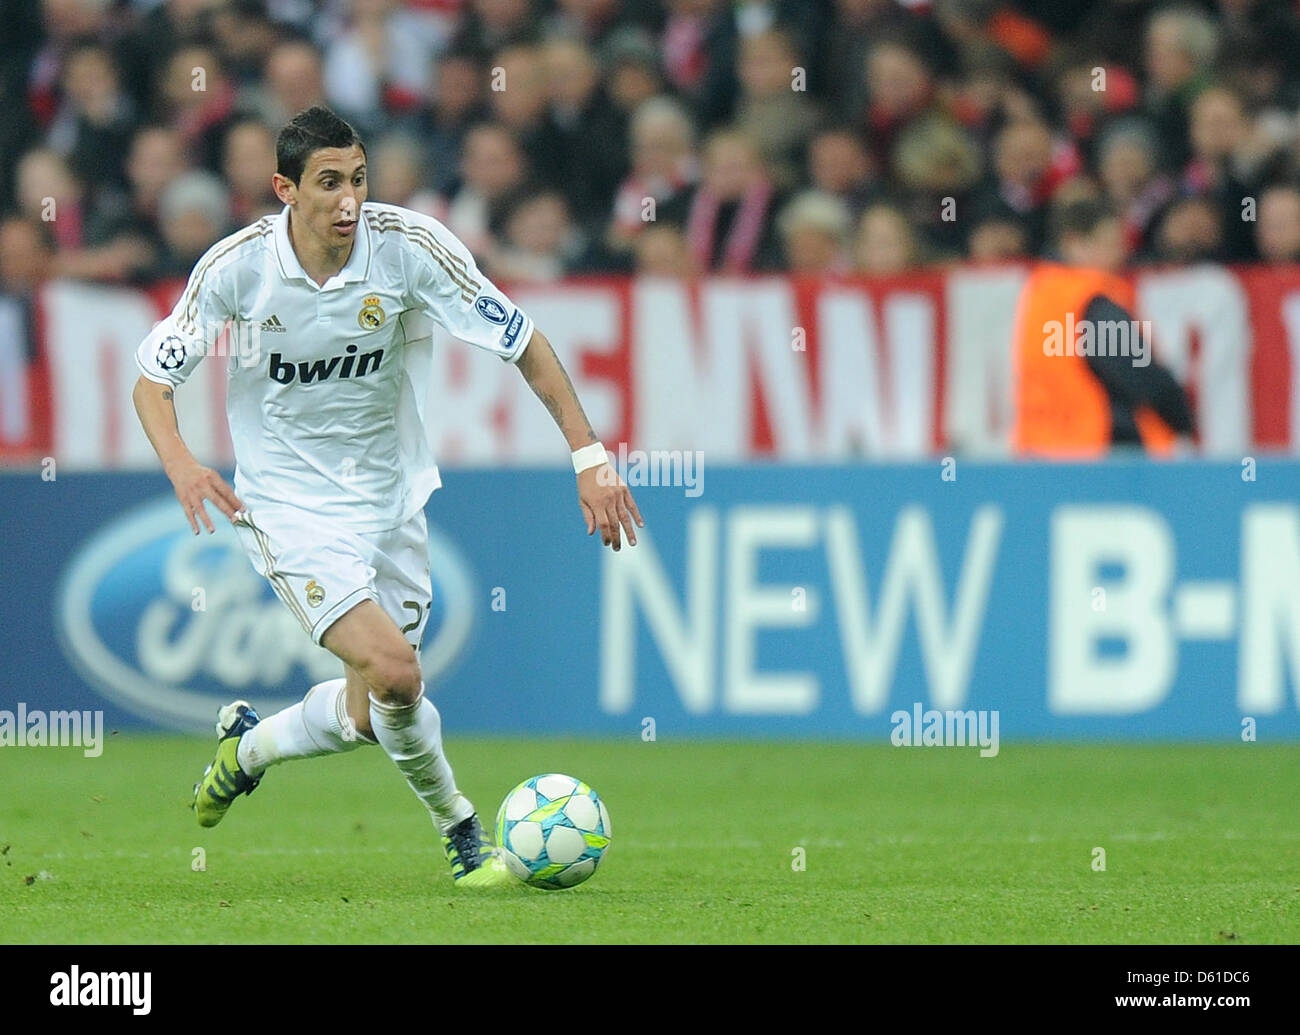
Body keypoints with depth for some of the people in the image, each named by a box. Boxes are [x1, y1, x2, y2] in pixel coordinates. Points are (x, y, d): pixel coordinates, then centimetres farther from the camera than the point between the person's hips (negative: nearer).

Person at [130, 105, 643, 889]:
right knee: (394, 670, -21)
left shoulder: (411, 245, -15)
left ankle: (249, 745, 38)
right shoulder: (237, 266, -17)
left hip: (390, 494, 3)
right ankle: (462, 834, 4)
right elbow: (153, 379, -6)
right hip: (291, 504, -3)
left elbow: (524, 344, -9)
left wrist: (591, 457, -16)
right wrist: (181, 464, -26)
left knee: (367, 715, 6)